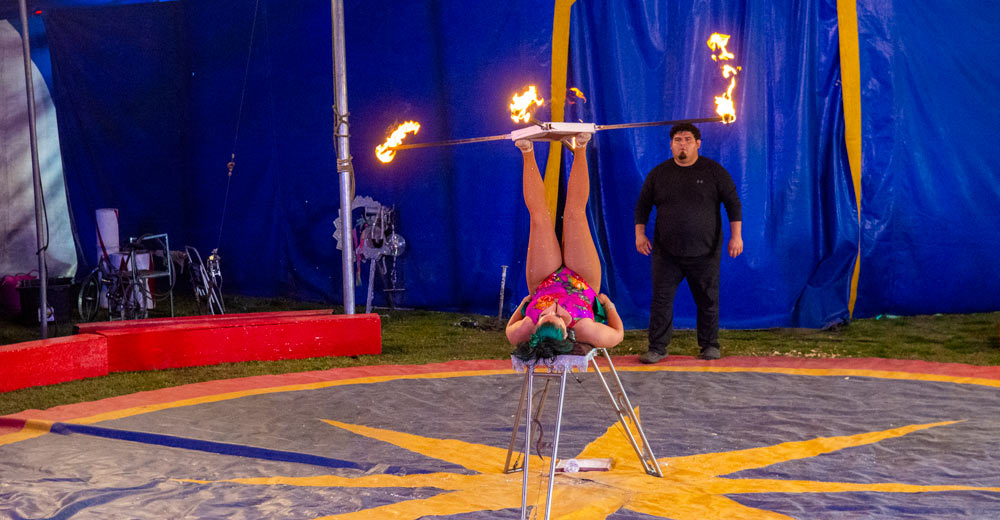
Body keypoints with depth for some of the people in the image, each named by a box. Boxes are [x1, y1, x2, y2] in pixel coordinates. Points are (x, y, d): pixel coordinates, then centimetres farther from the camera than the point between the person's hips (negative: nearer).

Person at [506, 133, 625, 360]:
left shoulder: (524, 333, -42)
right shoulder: (586, 331, -45)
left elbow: (510, 329, -13)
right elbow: (618, 333, -22)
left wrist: (524, 302, -2)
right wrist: (607, 303, -10)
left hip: (544, 283, 1)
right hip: (583, 282, -1)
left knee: (540, 217, -6)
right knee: (574, 214, -7)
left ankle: (527, 153, 13)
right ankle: (579, 149, 12)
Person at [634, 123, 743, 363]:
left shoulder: (714, 171, 1)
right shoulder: (658, 173, 6)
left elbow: (733, 203, 2)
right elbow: (642, 205, 13)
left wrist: (736, 235, -5)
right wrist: (640, 233, 1)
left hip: (704, 252, -1)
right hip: (666, 252, 1)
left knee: (708, 301, 6)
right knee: (661, 299, -1)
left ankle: (710, 346, 20)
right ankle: (657, 348, 7)